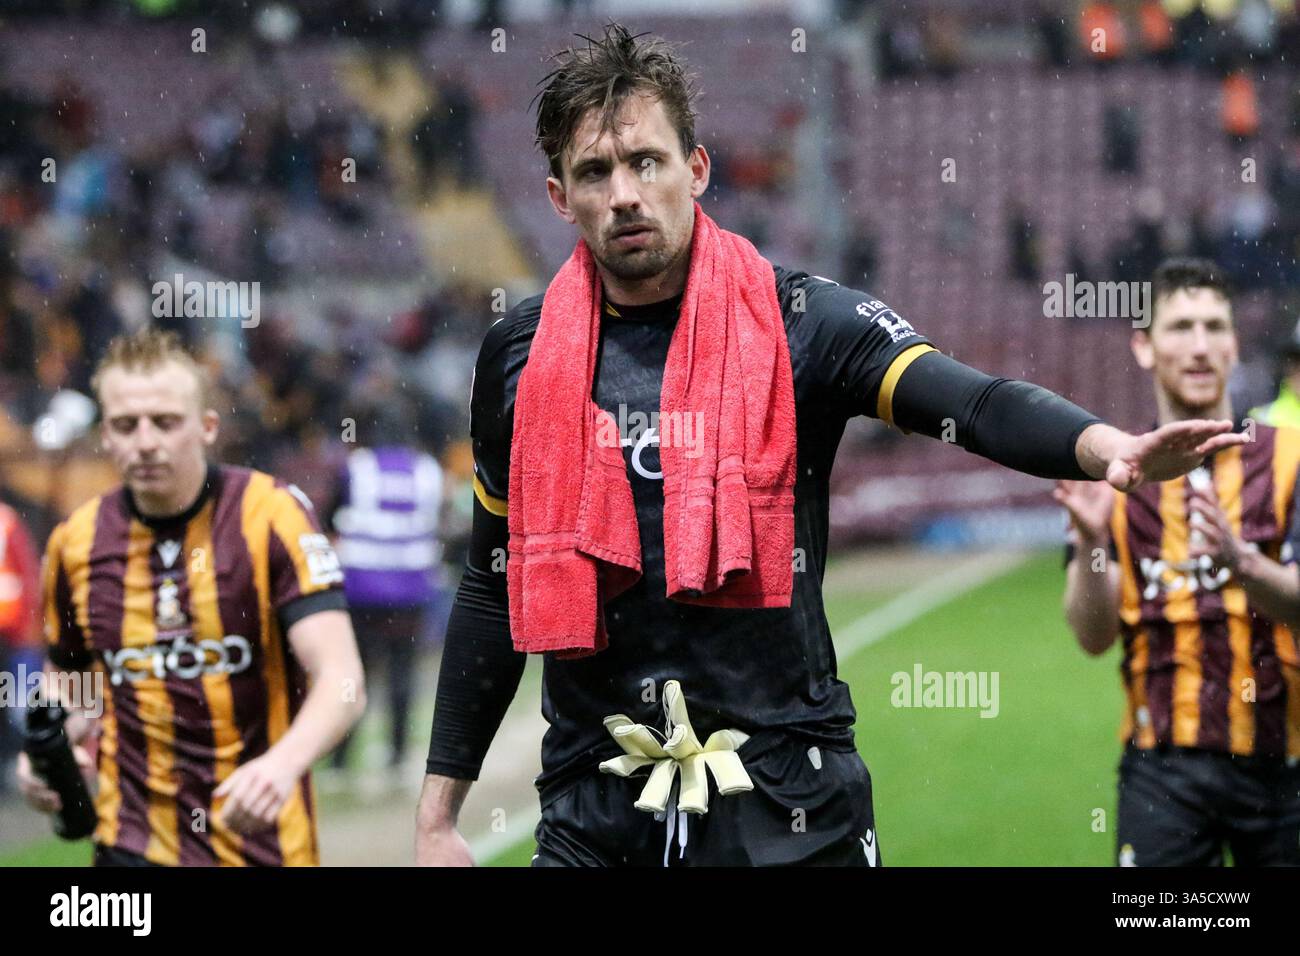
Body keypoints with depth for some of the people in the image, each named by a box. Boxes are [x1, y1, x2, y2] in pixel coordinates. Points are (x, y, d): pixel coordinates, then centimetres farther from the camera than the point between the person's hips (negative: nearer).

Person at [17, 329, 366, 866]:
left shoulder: (271, 515, -10)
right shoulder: (77, 543, 2)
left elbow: (341, 680, -19)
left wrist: (283, 763, -38)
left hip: (263, 841, -2)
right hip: (136, 845, 2)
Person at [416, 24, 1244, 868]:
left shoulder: (799, 323, -4)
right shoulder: (520, 357, 5)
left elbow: (977, 404, -20)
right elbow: (494, 587, 13)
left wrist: (1111, 449, -41)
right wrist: (439, 814, 12)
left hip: (787, 801, -2)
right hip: (594, 808, 2)